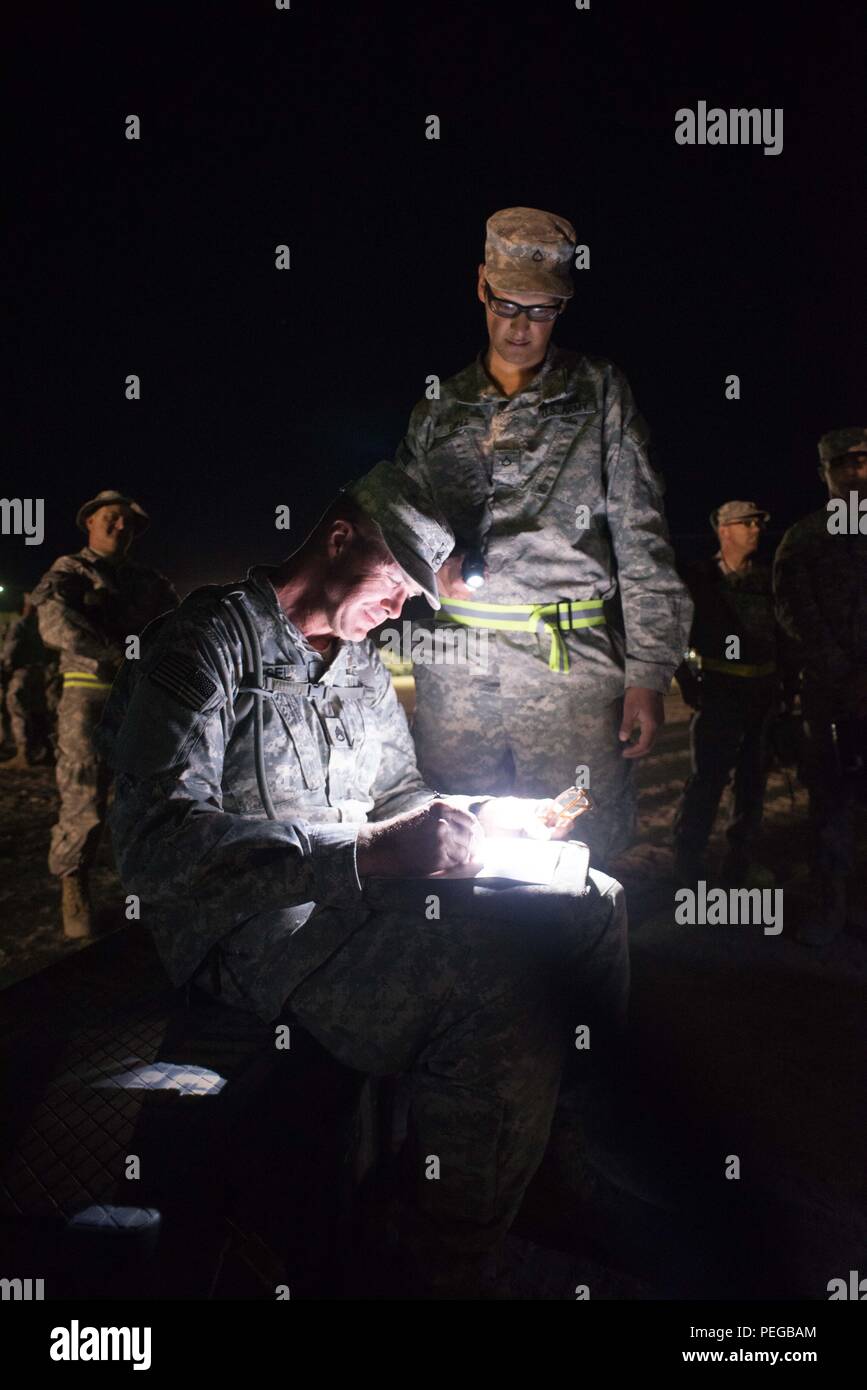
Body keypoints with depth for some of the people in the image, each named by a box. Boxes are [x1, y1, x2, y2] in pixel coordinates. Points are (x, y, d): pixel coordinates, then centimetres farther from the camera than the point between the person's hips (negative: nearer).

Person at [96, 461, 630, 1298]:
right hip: (255, 930, -9)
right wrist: (368, 852, -30)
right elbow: (160, 842, -22)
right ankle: (453, 1274, -14)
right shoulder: (207, 642, -9)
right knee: (500, 978, -32)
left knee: (593, 902, -4)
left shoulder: (362, 667, 18)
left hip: (357, 902, 9)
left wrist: (475, 818, 7)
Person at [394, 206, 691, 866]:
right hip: (454, 677, 2)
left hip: (572, 668, -2)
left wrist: (648, 671, -5)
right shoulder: (439, 409, 16)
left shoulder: (600, 393, 9)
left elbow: (642, 539, 3)